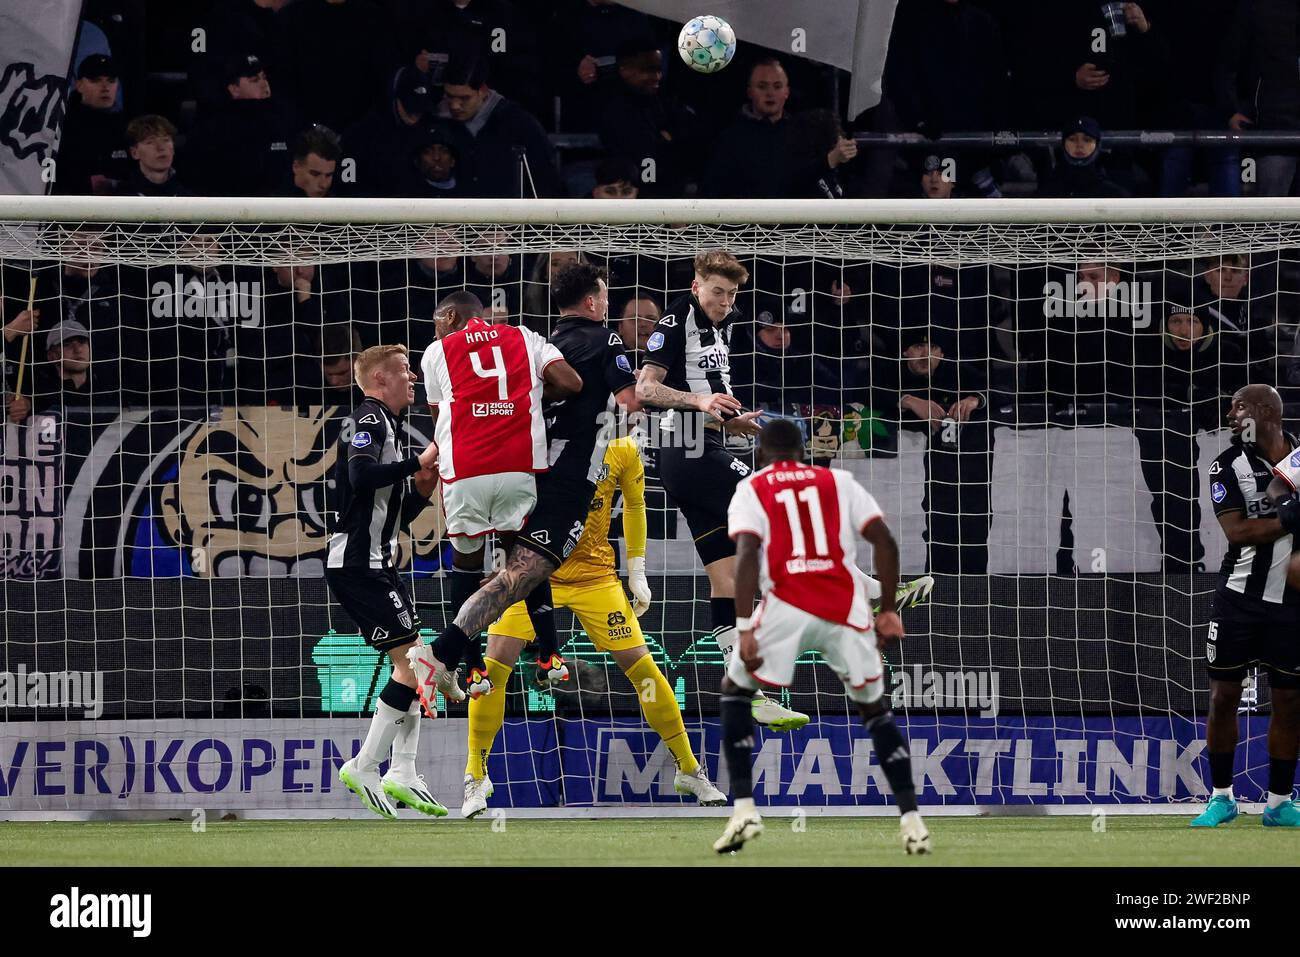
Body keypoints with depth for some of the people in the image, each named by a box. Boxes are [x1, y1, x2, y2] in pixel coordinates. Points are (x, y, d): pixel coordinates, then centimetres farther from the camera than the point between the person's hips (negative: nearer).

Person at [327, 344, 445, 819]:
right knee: (412, 661, -13)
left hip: (374, 565, 10)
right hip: (357, 563, -10)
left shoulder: (387, 427, 23)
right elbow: (361, 476, -28)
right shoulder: (369, 421, -8)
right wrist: (419, 462, -20)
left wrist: (421, 490, 9)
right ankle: (364, 767, -12)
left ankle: (402, 775, 7)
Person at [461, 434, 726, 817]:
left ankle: (688, 769, 16)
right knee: (495, 663, -15)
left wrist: (637, 573, 9)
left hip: (594, 574, 2)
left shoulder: (621, 450, -9)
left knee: (640, 664, -2)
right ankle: (476, 777, 3)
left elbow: (634, 504, 9)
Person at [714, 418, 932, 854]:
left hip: (787, 605, -2)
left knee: (735, 691, 20)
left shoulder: (751, 490, 12)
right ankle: (910, 818, 11)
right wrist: (888, 611, 13)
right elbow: (885, 543, 8)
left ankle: (743, 808, 7)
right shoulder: (839, 482, 19)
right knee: (874, 706, 20)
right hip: (846, 606, 2)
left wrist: (745, 628, -10)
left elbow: (747, 555, -5)